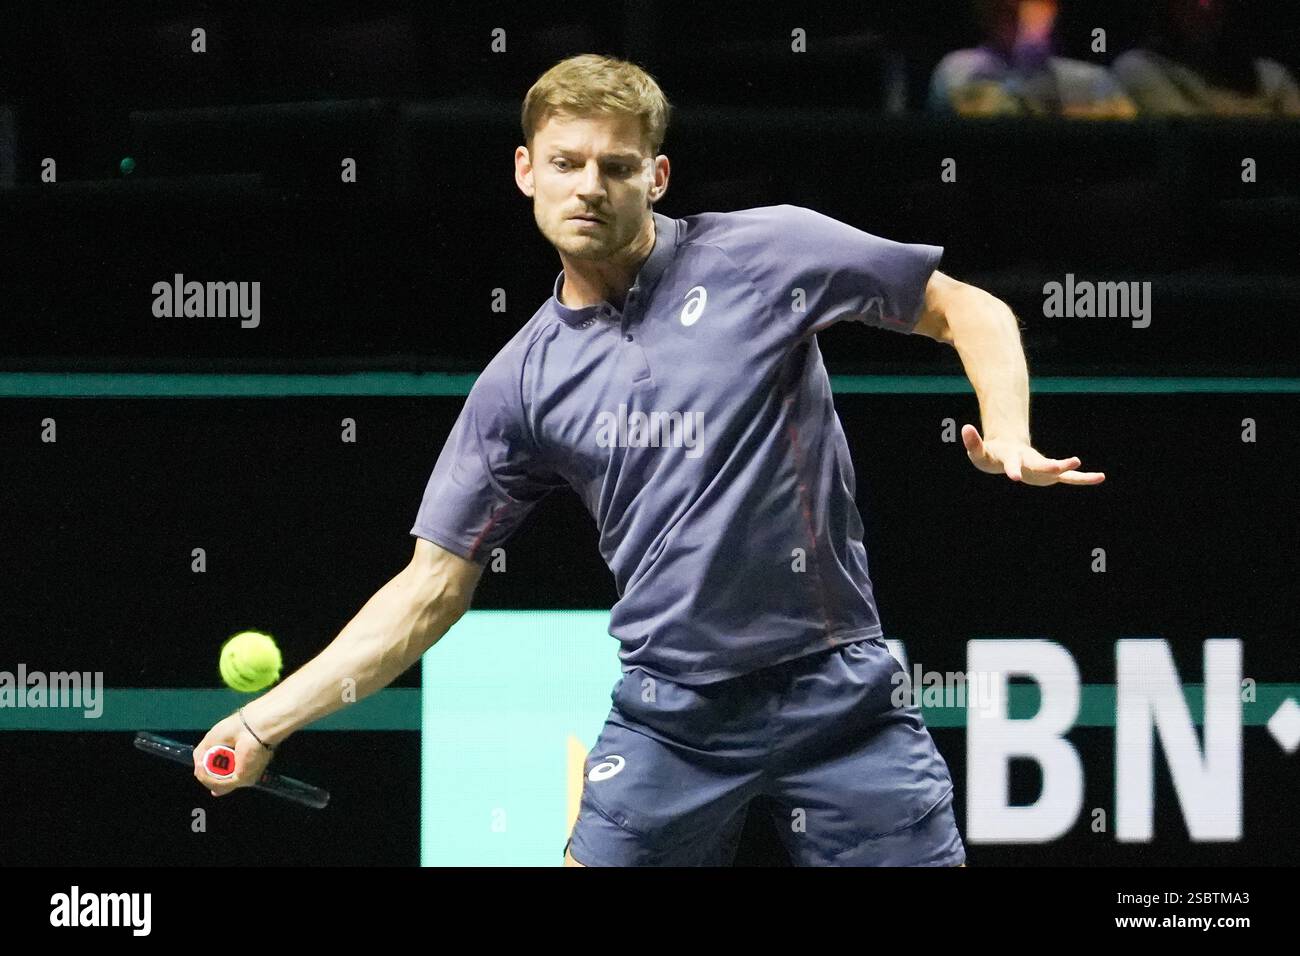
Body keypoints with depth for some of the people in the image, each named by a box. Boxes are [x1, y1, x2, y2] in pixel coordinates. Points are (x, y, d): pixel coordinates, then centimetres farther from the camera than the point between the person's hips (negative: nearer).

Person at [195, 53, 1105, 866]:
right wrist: (269, 719, 0)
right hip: (671, 715, 2)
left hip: (839, 693, -2)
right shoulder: (522, 383, 5)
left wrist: (1008, 436, -14)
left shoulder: (766, 252, -4)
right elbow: (434, 583, 8)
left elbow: (971, 311, 5)